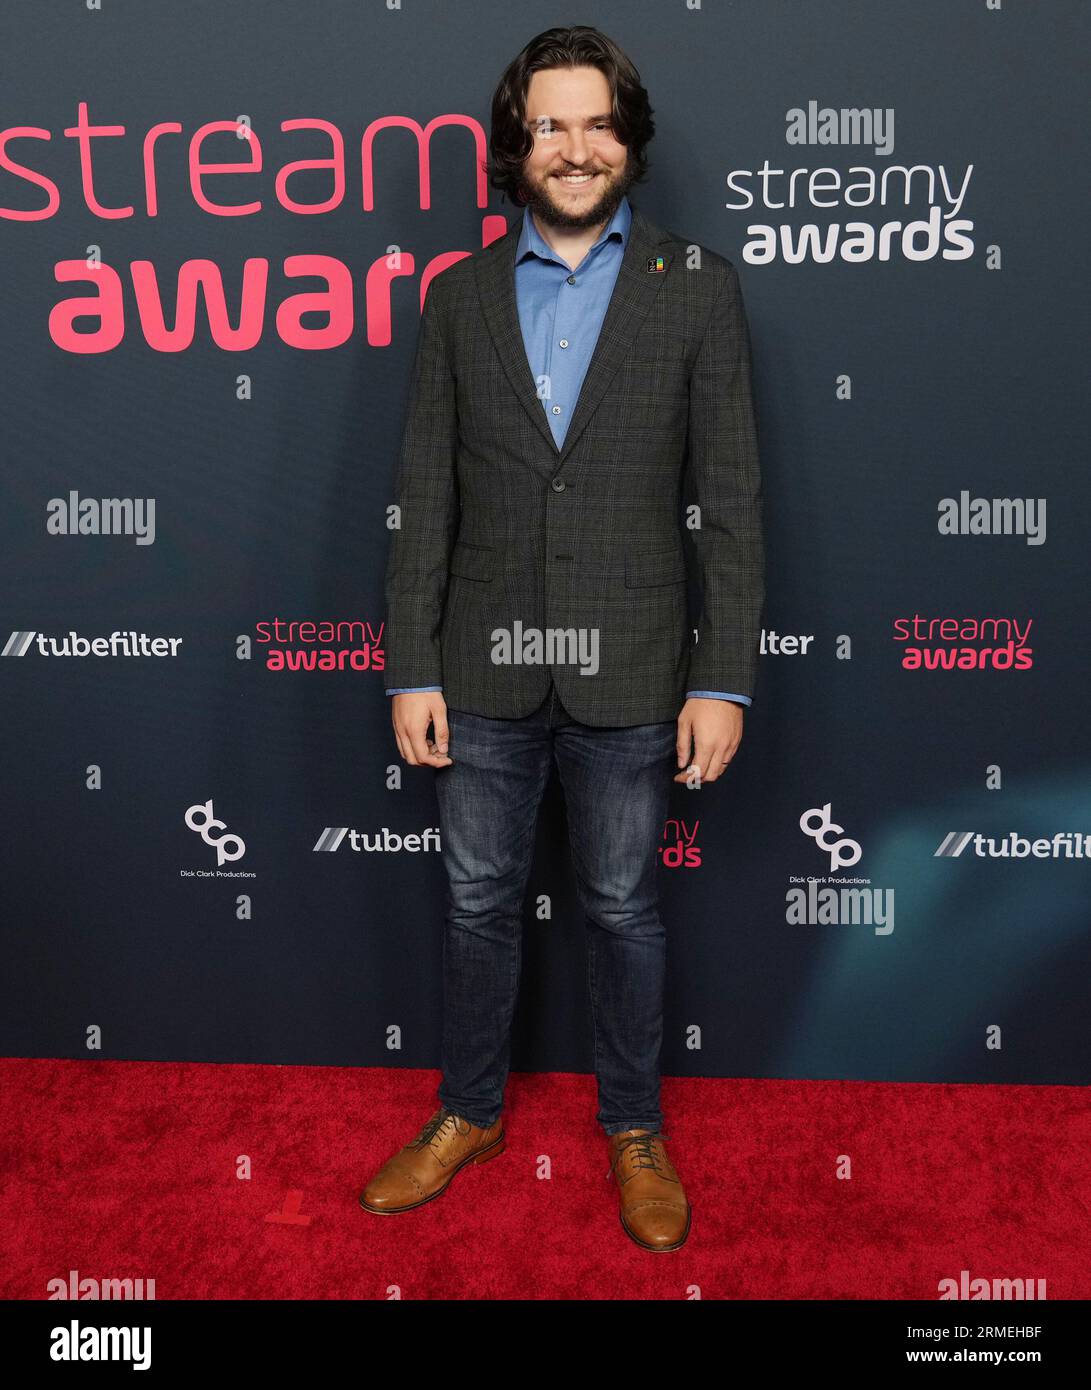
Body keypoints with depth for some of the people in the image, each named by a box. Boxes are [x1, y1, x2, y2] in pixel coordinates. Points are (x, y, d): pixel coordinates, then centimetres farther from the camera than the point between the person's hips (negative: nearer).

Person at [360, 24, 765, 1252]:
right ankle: (469, 1113, 37)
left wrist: (723, 681, -8)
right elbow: (424, 499, 4)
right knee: (477, 901, 15)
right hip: (485, 668, 2)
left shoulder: (697, 288, 0)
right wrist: (411, 669, -1)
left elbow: (730, 499, -3)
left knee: (622, 909, 12)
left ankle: (633, 1129, 35)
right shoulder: (459, 297, 6)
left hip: (626, 675, -2)